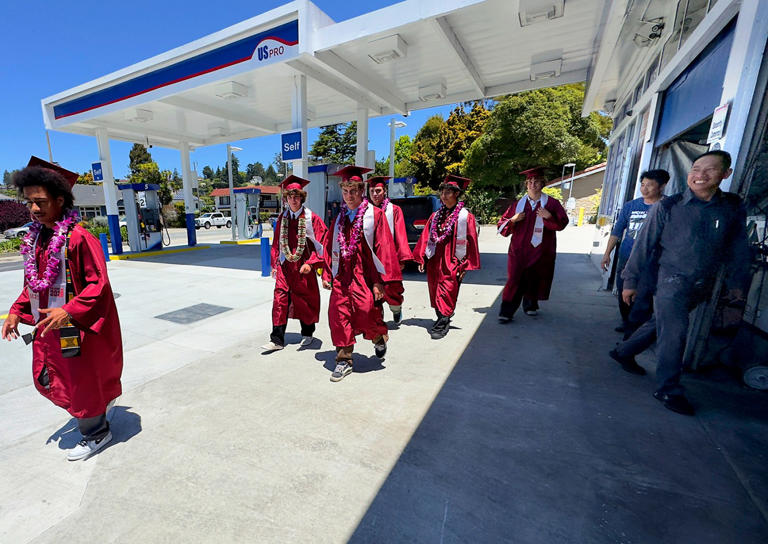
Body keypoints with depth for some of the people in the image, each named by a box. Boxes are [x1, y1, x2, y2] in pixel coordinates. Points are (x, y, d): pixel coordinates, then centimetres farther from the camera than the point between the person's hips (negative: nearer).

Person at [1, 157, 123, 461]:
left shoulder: (78, 238, -19)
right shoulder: (35, 238, 6)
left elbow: (98, 285, -22)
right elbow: (32, 283, 15)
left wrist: (68, 311, -30)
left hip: (75, 329, -8)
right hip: (46, 327, 8)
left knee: (81, 382, 6)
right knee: (47, 380, 20)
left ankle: (96, 433, 30)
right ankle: (100, 402, 44)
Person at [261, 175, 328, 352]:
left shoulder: (311, 218, -6)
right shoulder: (282, 219, 8)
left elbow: (322, 243, -10)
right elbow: (276, 244, 15)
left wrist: (311, 263, -19)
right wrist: (275, 264, 11)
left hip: (303, 267, -3)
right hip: (285, 266, 3)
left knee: (305, 301, 9)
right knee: (280, 300, -4)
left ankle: (307, 334, 30)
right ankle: (277, 339, 5)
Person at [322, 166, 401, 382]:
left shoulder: (375, 214, -3)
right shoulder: (339, 218, 12)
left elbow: (383, 247, -8)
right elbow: (330, 247, 15)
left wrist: (379, 280, -13)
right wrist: (327, 274, 9)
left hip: (364, 275, -4)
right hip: (341, 275, 5)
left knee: (367, 314, -7)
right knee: (339, 317, 1)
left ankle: (379, 338, 30)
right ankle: (344, 360, 16)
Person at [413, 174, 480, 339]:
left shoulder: (465, 216, -4)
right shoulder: (435, 216, 9)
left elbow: (471, 242, -5)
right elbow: (426, 237, 9)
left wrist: (465, 265, -8)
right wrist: (422, 259, 4)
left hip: (452, 262, -5)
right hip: (434, 260, 5)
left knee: (446, 293, -3)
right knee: (435, 293, 14)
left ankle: (443, 324, 9)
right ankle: (442, 319, 33)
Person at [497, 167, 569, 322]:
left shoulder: (551, 203, 6)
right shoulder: (518, 204, 8)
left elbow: (562, 223, -1)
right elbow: (502, 224, 8)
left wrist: (549, 217, -18)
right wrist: (513, 220, -12)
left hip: (540, 250, 1)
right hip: (519, 250, 0)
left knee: (534, 279, 9)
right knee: (515, 279, -7)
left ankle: (530, 305, 31)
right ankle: (507, 312, -5)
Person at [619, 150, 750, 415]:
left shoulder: (733, 208, 4)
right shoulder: (667, 207, -7)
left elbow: (738, 248, 13)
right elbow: (644, 244, -4)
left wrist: (737, 283, 14)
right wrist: (630, 281, -2)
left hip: (703, 285, 4)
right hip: (671, 279, -4)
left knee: (664, 325, 12)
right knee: (674, 331, -8)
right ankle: (668, 391, 4)